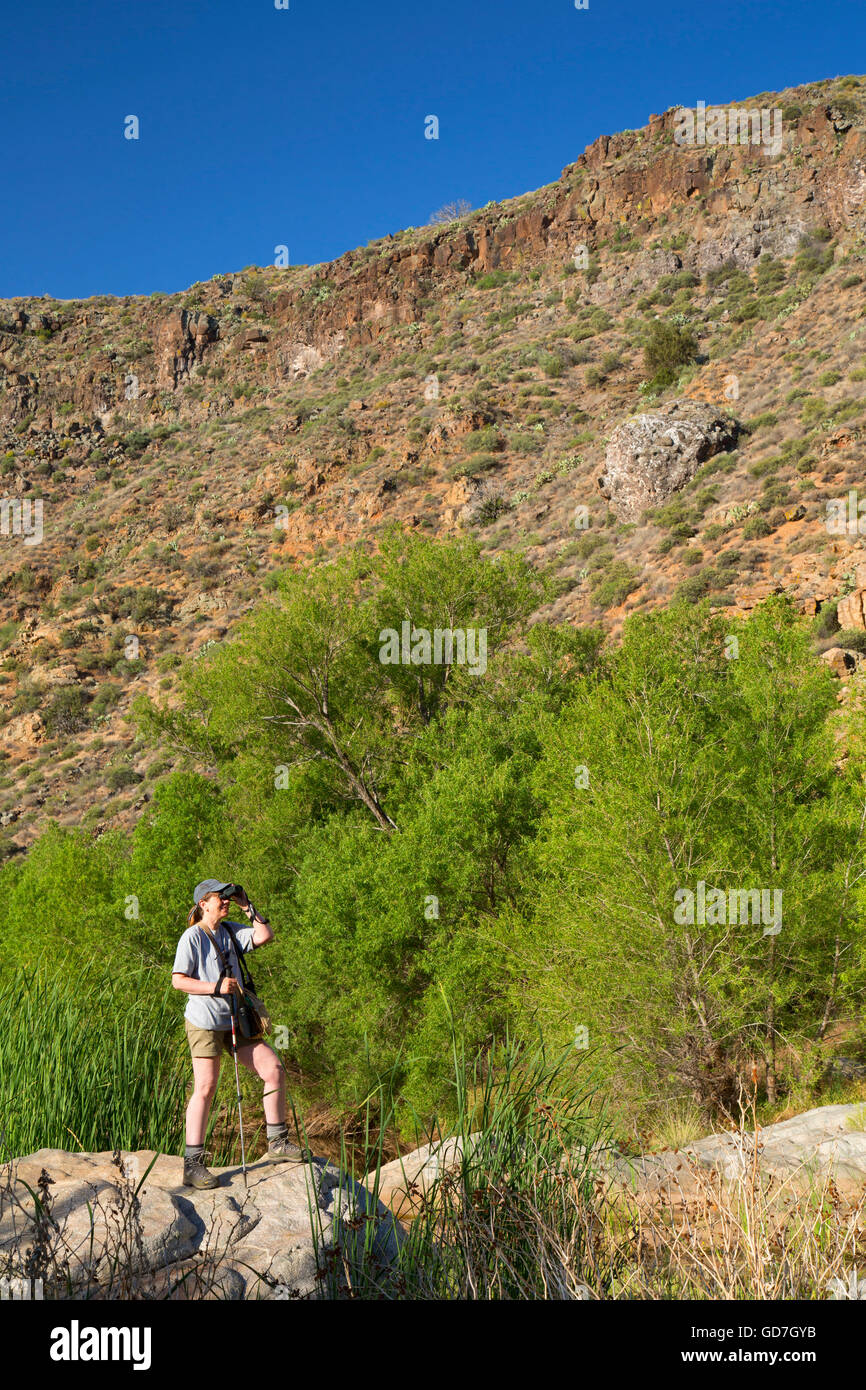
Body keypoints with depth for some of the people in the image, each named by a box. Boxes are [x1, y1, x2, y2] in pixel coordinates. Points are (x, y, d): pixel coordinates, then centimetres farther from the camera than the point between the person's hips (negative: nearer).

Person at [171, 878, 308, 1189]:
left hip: (235, 1021, 7)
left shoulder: (230, 931, 11)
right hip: (204, 1021, -7)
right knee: (205, 1087, -9)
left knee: (274, 1070, 3)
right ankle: (192, 1165, -3)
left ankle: (277, 1144, 14)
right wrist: (216, 987, -21)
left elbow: (265, 935, 1)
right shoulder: (192, 937, -9)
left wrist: (247, 906, 0)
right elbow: (178, 980, -13)